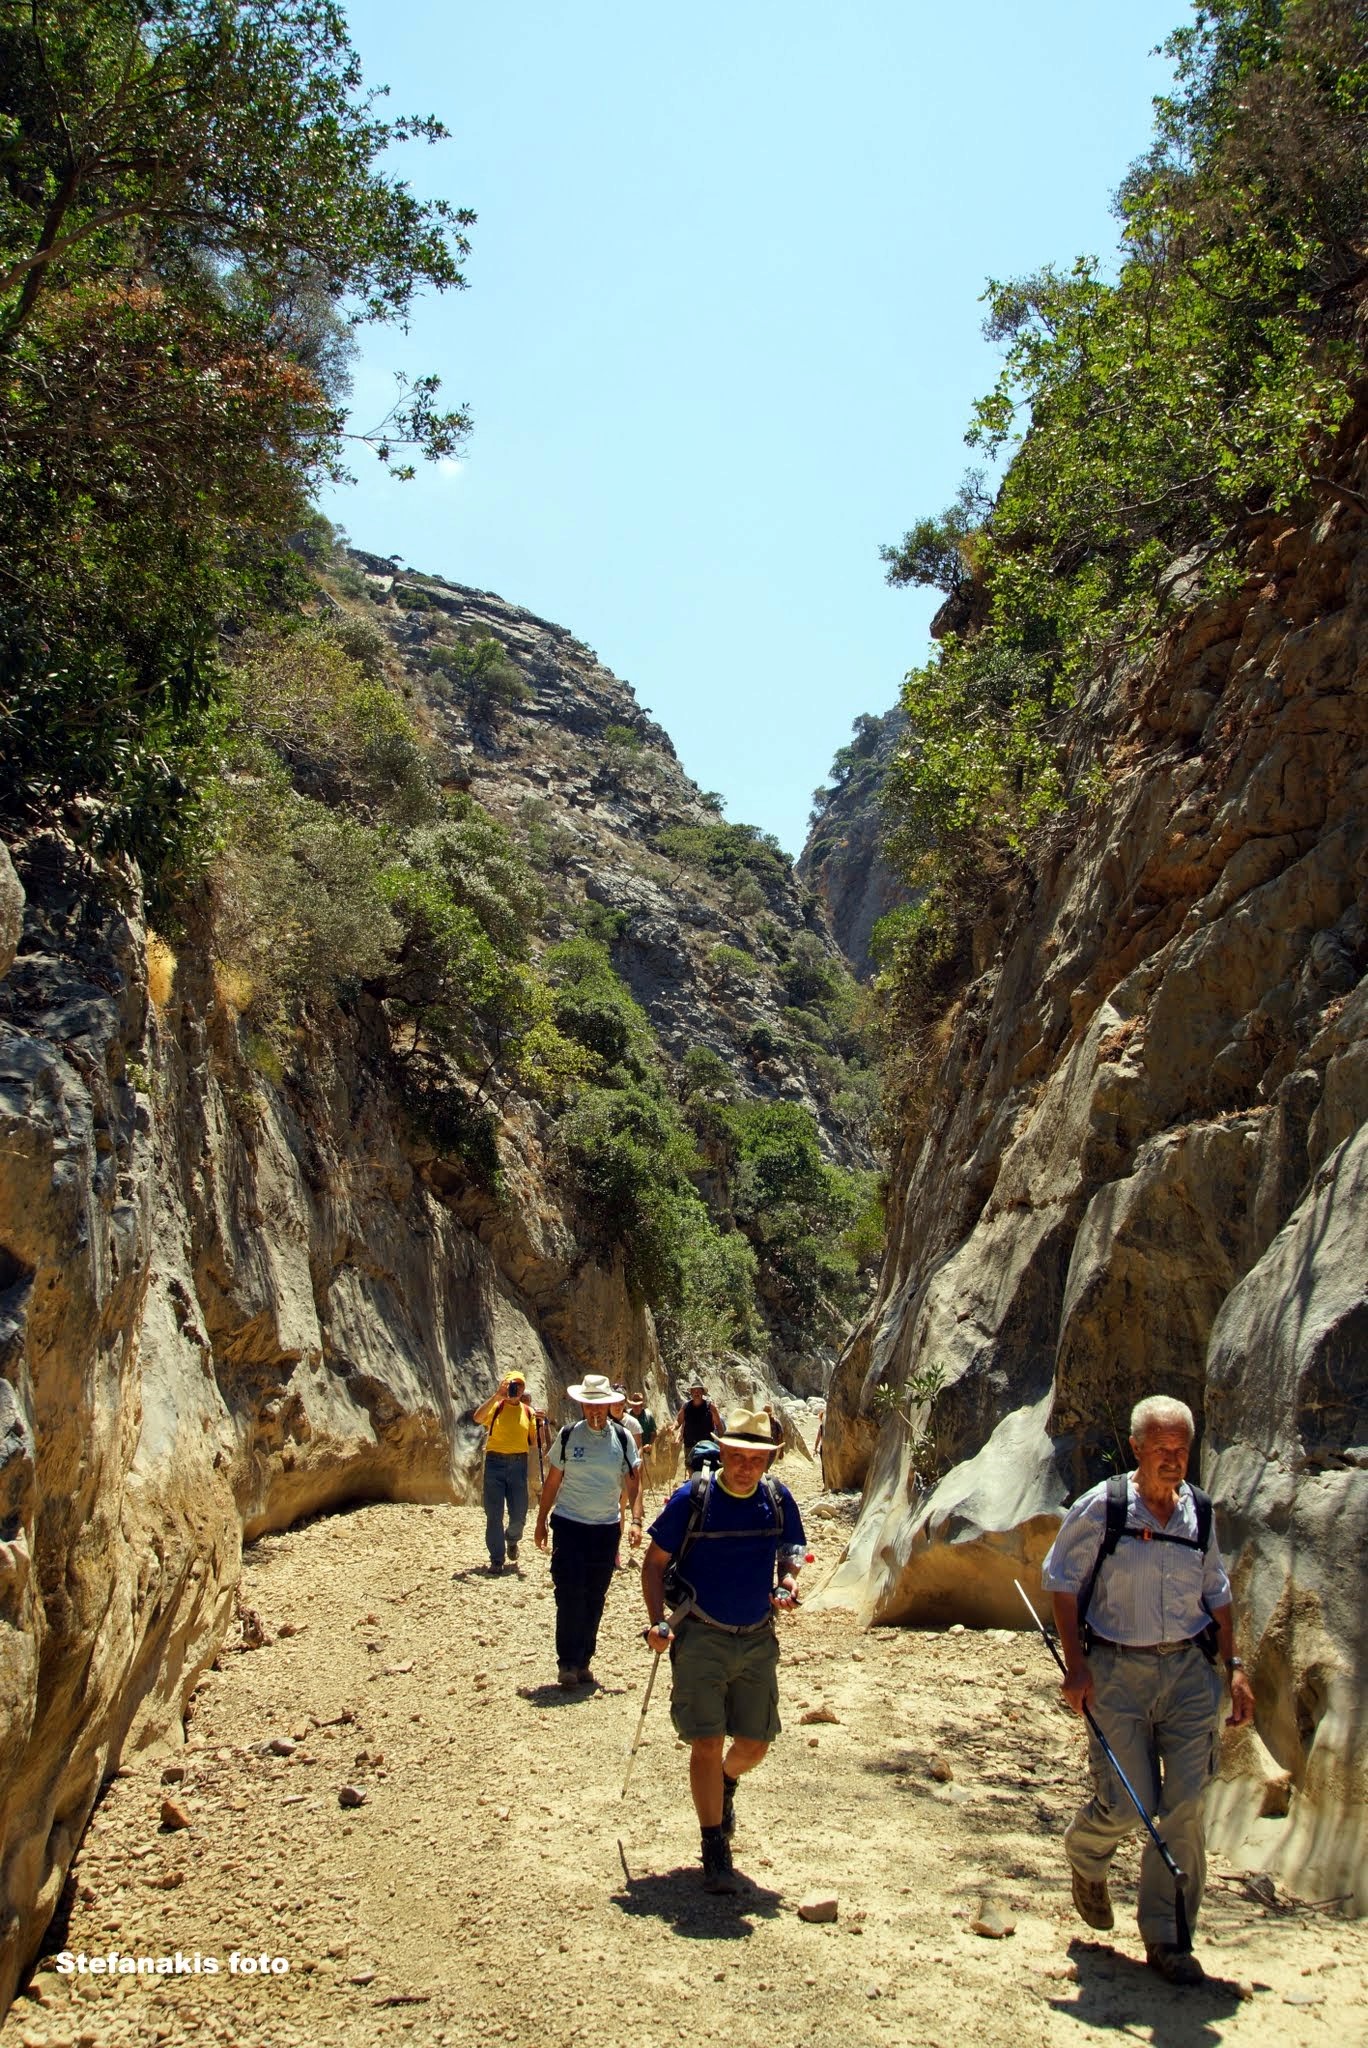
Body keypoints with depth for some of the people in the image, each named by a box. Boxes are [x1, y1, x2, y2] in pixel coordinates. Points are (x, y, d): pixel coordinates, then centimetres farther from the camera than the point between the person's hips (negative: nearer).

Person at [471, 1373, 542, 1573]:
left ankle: (512, 1540, 37)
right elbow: (478, 1417, -21)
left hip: (518, 1463, 2)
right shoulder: (495, 1406, 0)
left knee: (519, 1513, 5)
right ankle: (496, 1560, 9)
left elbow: (534, 1443, 9)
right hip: (495, 1461, -2)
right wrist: (496, 1395, -26)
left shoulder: (528, 1411, 8)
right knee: (494, 1513, 1)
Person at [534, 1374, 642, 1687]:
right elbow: (552, 1481, 5)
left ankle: (584, 1660, 18)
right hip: (568, 1524, -2)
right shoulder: (568, 1436, -2)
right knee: (569, 1594, -7)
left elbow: (634, 1482, 1)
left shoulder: (622, 1438, 0)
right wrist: (541, 1521, 5)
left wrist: (636, 1521, -11)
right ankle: (567, 1662, 1)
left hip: (606, 1527, 2)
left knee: (595, 1597, 7)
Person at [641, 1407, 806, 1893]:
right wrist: (658, 1623, -15)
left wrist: (787, 1585, -7)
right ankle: (715, 1850, 9)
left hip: (758, 1640, 4)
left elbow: (792, 1556, 15)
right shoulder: (692, 1498, -10)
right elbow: (654, 1562, -4)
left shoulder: (778, 1501, 0)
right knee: (707, 1743, -6)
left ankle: (725, 1785, 45)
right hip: (700, 1638, -3)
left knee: (754, 1746, 11)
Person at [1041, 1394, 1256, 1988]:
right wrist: (1075, 1666, -9)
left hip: (1189, 1671, 3)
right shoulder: (1100, 1507, -9)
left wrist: (1233, 1666, 11)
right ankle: (1085, 1855, 33)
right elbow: (1061, 1582, -3)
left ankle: (1166, 1939, 14)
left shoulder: (1200, 1513, 4)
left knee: (1185, 1808, -1)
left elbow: (1217, 1595, 17)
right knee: (1128, 1805, -3)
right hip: (1117, 1671, -3)